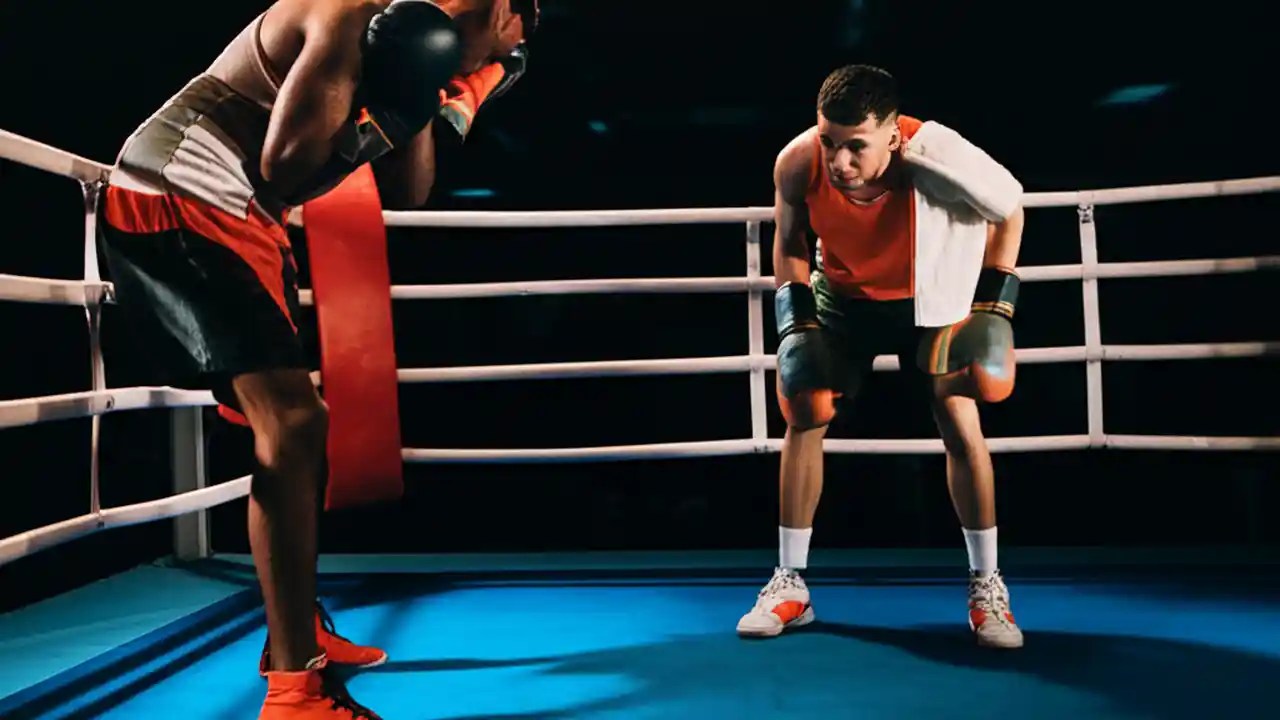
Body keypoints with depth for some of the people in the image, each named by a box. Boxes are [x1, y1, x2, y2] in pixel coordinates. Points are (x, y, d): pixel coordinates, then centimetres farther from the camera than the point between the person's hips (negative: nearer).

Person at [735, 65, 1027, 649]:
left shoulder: (940, 156, -34)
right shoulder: (796, 164, -28)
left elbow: (1009, 210, -13)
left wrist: (994, 301, -14)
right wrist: (796, 312, -13)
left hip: (928, 298, -2)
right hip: (842, 296, 2)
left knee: (961, 426, -9)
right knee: (804, 418, -4)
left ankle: (987, 586, 9)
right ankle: (790, 583, 9)